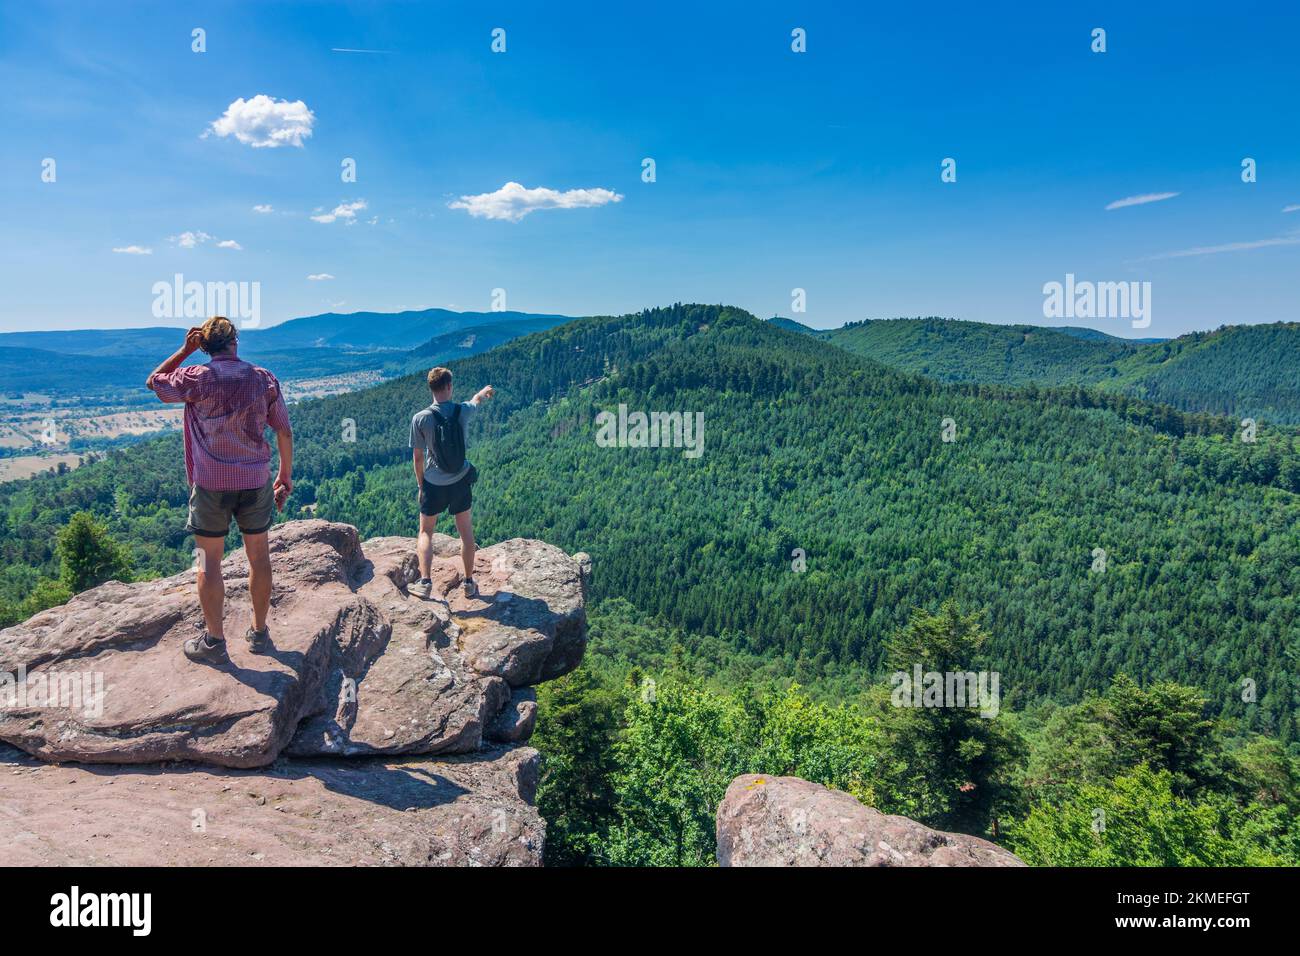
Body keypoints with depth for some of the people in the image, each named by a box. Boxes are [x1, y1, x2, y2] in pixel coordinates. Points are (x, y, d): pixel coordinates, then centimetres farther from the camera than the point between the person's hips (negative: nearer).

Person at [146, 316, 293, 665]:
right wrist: (286, 475, 12)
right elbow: (284, 432, 2)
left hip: (211, 483, -2)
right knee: (259, 556, 12)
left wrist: (185, 350, 10)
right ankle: (259, 633, 22)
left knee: (209, 560, 8)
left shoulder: (197, 378, -8)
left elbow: (153, 381, 13)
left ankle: (214, 641, 14)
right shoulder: (264, 379, -1)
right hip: (256, 482, 2)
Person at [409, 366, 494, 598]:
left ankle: (424, 581, 4)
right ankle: (469, 582, 22)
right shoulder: (462, 411, -9)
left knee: (425, 533, 14)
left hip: (433, 485, -1)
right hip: (460, 482, 2)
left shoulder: (420, 419, -14)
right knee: (466, 532, 14)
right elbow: (476, 401, 17)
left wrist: (420, 485, 8)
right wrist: (484, 392, 41)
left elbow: (418, 457, -7)